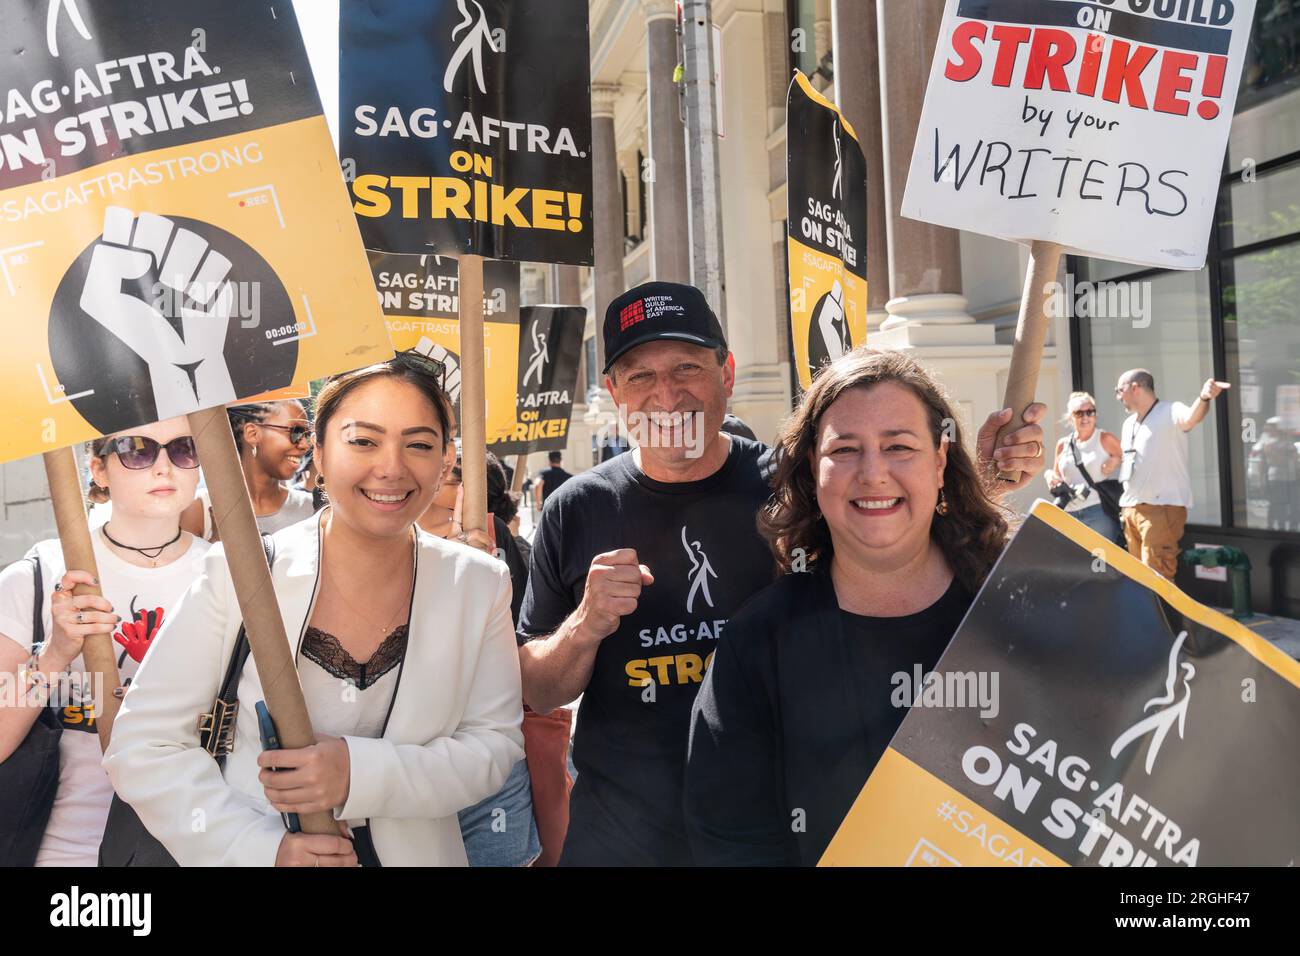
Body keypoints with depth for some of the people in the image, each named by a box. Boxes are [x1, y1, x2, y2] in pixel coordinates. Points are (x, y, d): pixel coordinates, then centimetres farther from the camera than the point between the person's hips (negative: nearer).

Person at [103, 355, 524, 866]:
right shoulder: (238, 573, -18)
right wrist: (266, 849, -23)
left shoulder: (479, 586, -12)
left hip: (417, 851, 2)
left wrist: (361, 774, -25)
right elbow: (143, 745, -13)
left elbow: (496, 743, -11)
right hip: (253, 853, -1)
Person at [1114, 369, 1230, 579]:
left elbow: (1191, 418, -32)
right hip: (1130, 508, 8)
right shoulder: (1128, 424, 17)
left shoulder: (1170, 412, -9)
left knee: (1156, 577, -12)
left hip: (1162, 508, -8)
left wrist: (1203, 398, -55)